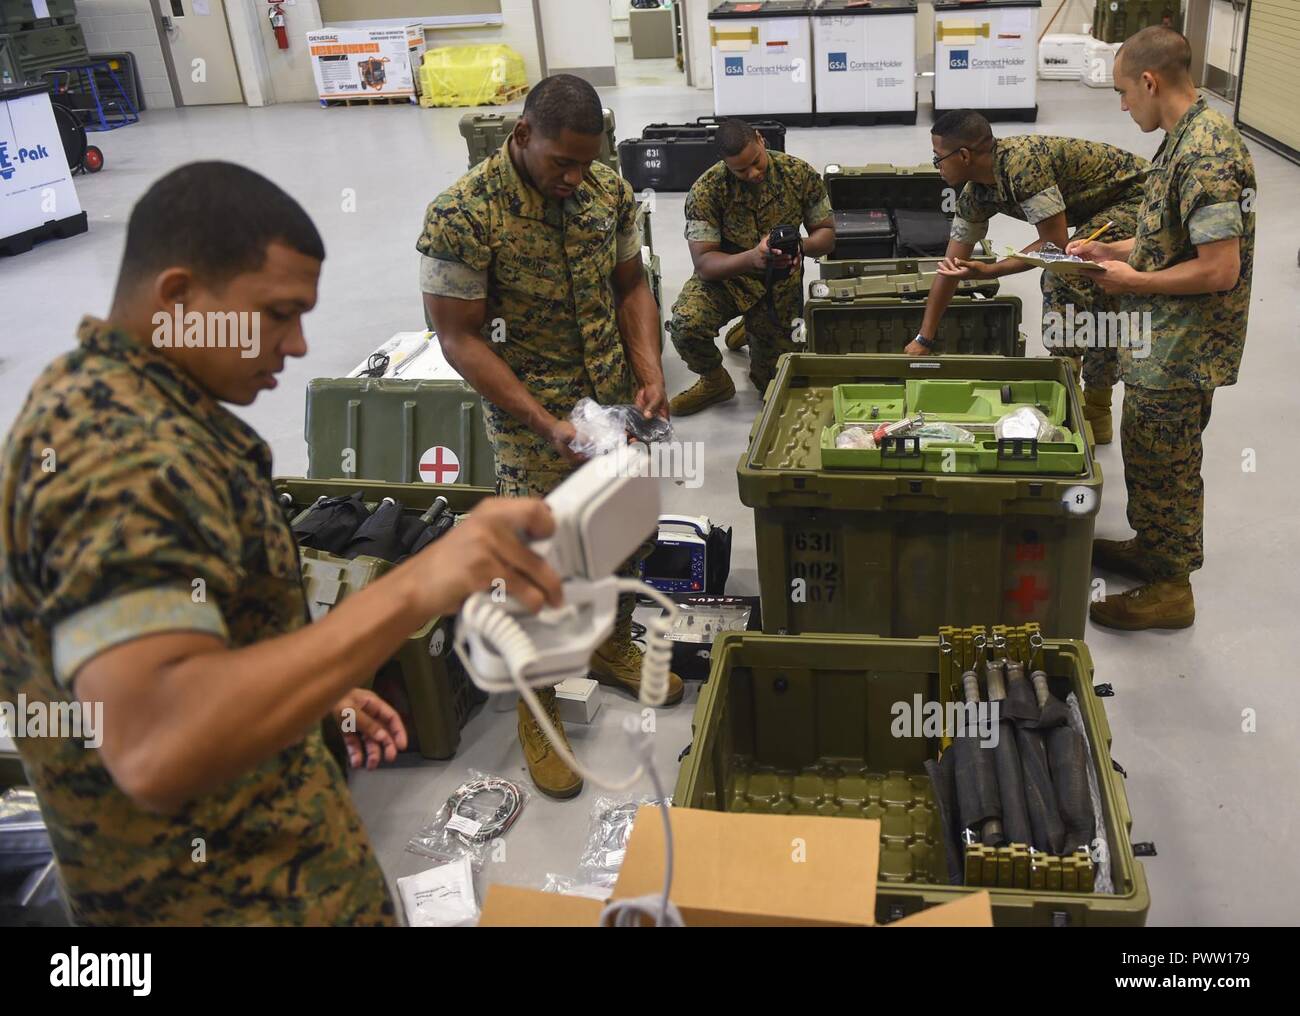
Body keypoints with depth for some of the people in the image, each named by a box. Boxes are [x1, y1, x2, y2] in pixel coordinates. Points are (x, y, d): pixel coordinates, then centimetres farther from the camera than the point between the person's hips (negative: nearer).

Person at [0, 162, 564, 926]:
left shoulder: (102, 398, 5)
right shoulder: (121, 454, -29)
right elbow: (157, 746, -43)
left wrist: (314, 693, 13)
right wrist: (414, 589, -48)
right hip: (235, 896, -9)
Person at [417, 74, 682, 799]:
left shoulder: (609, 189, -4)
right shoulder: (462, 216, -21)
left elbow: (631, 286, 7)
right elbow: (461, 337, -18)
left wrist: (651, 374, -9)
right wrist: (547, 424, -24)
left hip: (616, 404, 6)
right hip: (531, 419, -5)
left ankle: (612, 647, 47)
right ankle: (540, 709, 25)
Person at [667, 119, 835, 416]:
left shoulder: (801, 174, -15)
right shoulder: (706, 190, -22)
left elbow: (827, 235, -7)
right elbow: (703, 263, -24)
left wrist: (800, 247, -31)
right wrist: (752, 258, -44)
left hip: (780, 283, 2)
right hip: (725, 275, -2)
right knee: (686, 324, -34)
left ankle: (752, 332, 41)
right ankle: (715, 382, 0)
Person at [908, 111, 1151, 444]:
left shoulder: (1022, 163, -31)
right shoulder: (975, 193, -3)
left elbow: (1056, 244, -27)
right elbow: (950, 266, 2)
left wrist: (989, 271, -25)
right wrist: (923, 340, 3)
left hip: (1138, 196, -10)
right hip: (1103, 209, 10)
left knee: (1065, 275, -24)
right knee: (1098, 305, 14)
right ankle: (1096, 412, 27)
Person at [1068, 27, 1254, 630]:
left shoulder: (1204, 156, -25)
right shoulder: (1189, 137, 7)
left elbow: (1220, 268, -27)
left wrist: (1135, 282, -18)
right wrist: (1117, 252, 8)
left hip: (1182, 349, -10)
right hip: (1163, 343, 10)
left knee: (1166, 464, 4)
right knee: (1144, 448, 22)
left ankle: (1171, 587, 19)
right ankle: (1148, 548, 40)